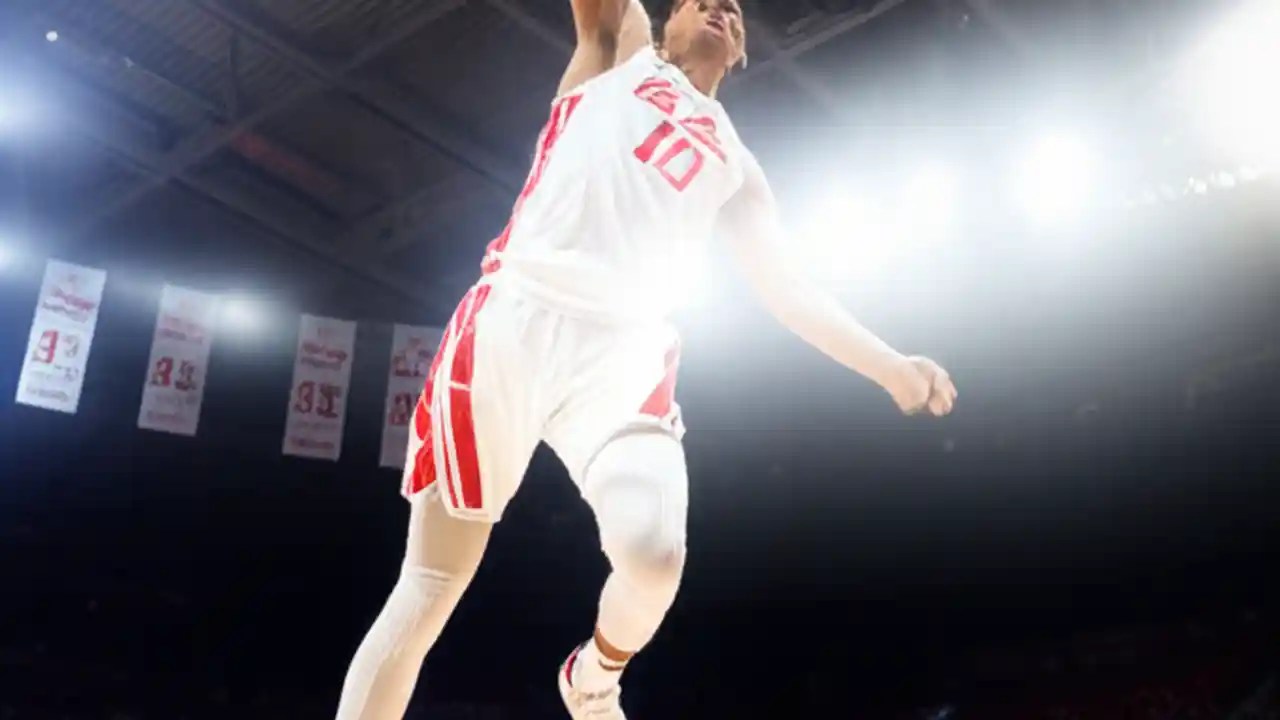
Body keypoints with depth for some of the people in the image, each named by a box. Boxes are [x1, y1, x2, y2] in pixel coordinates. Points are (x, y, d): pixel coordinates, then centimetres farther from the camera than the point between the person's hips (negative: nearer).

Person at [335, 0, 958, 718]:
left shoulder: (735, 163, 24)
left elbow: (787, 287, 19)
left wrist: (889, 366, 10)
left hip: (622, 355, 2)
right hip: (510, 321, -1)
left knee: (654, 555, -24)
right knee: (427, 592, -2)